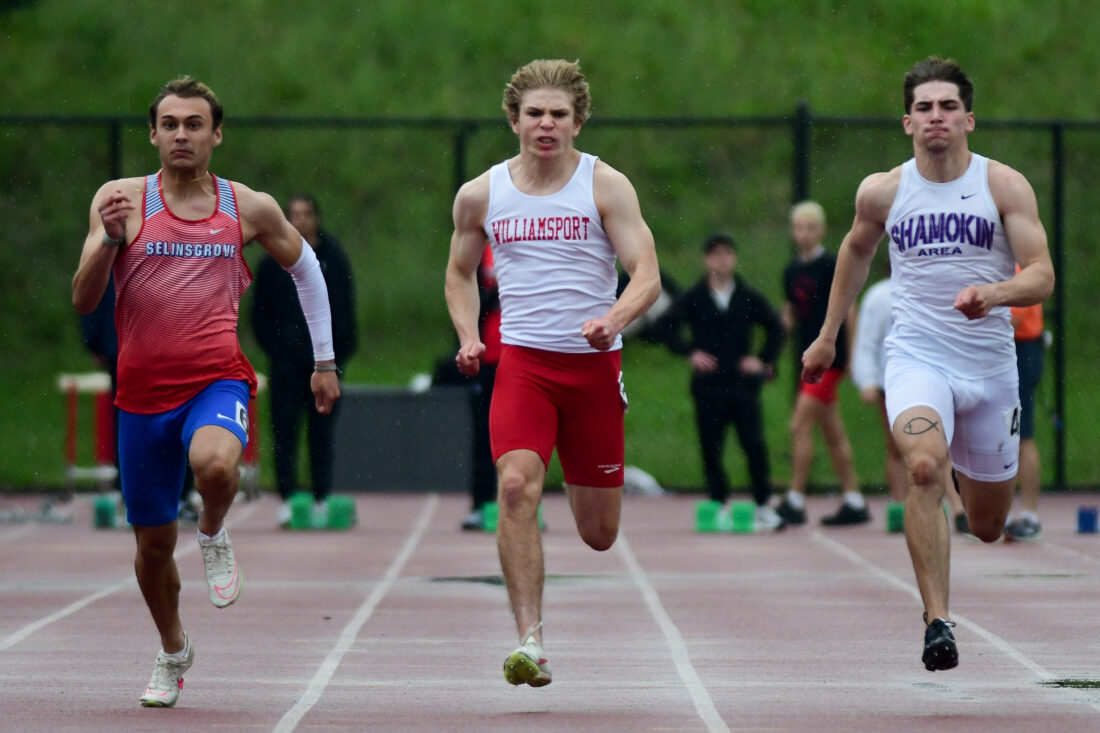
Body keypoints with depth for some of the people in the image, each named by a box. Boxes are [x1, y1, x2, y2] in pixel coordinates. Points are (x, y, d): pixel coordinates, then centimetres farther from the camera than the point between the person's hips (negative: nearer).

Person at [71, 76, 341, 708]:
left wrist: (325, 360, 22)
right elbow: (83, 300, -4)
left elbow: (306, 269, 22)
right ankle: (173, 652, 38)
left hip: (219, 378, -1)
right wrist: (109, 238, -22)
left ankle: (215, 536, 0)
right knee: (153, 541, 10)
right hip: (144, 390, 1)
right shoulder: (122, 199, 1)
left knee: (215, 464, -36)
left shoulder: (250, 209, 4)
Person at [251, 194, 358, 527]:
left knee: (322, 433, 3)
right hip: (286, 362, 0)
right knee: (284, 431, -4)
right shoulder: (273, 262, 5)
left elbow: (345, 310, 6)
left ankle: (322, 500, 8)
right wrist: (273, 349, -3)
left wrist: (340, 352, -5)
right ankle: (287, 500, -1)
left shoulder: (334, 258, 6)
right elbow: (260, 313, 9)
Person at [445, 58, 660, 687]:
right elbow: (460, 273, 20)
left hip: (594, 363, 0)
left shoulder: (606, 186, -3)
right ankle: (530, 642, -23)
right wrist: (468, 337, 2)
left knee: (599, 535, 8)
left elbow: (647, 275, -9)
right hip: (522, 360, 0)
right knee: (516, 486, -25)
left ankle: (585, 488, 48)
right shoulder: (480, 195, 4)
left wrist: (613, 319, -30)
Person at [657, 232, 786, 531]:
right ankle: (719, 505, 11)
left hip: (743, 383, 0)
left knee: (755, 445, -8)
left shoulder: (749, 298, 7)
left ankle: (763, 506, -2)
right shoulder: (693, 299, 4)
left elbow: (776, 328, 15)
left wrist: (764, 360, 4)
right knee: (711, 449, 0)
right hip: (708, 385, 0)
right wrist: (689, 352, -8)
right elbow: (666, 325, 2)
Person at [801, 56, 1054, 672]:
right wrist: (828, 336, 25)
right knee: (925, 467, -31)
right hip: (917, 355, -1)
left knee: (988, 526, 13)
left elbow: (1042, 276, -10)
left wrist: (996, 292, -31)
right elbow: (857, 251, 21)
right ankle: (938, 623, -30)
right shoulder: (882, 192, 1)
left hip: (990, 364, 1)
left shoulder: (1005, 186, -5)